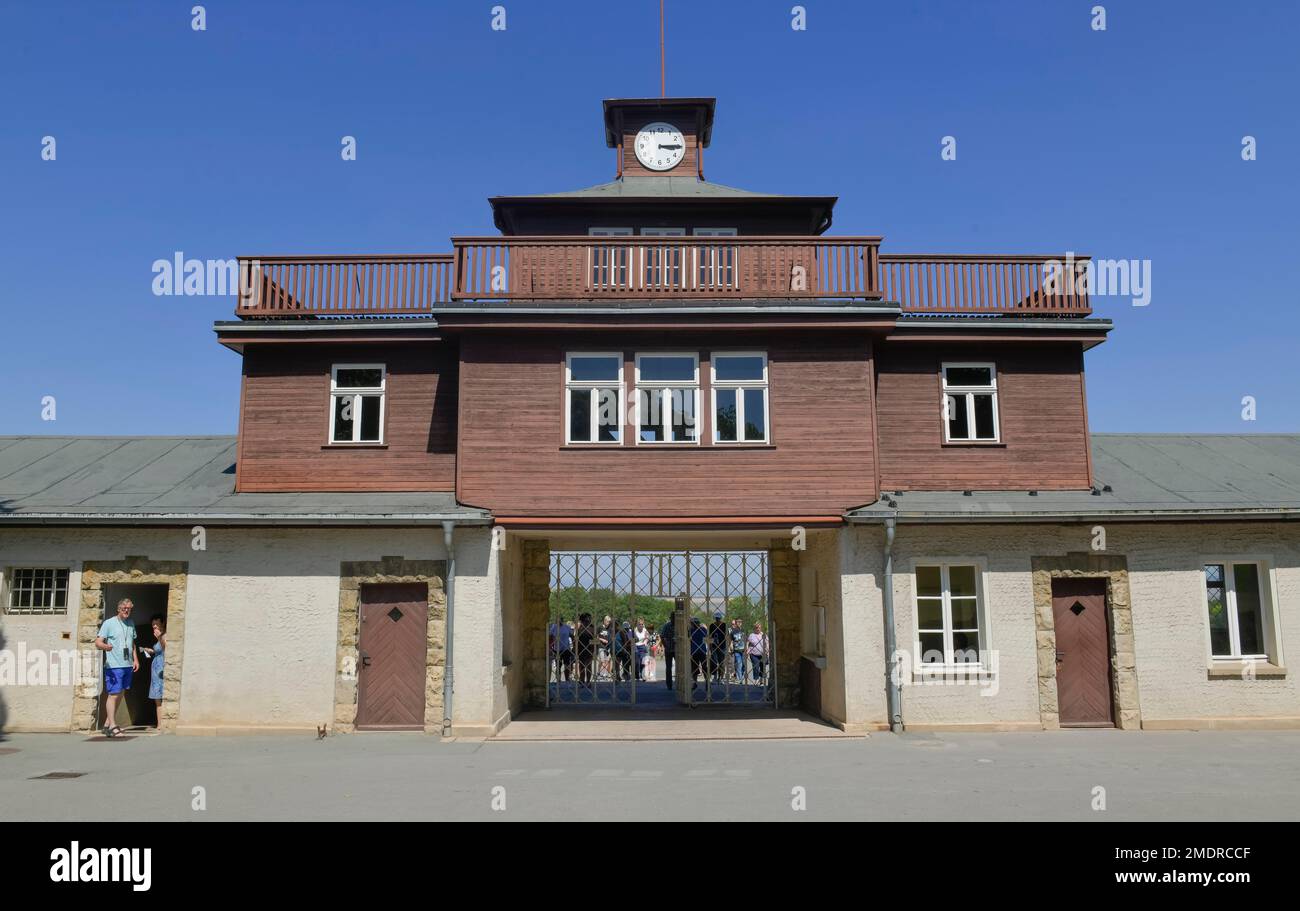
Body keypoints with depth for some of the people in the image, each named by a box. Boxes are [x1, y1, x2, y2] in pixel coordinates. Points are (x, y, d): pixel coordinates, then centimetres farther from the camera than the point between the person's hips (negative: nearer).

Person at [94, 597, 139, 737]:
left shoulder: (131, 624, 16)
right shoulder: (108, 623, -3)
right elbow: (98, 642, -11)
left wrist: (135, 659, 16)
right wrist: (105, 646, -32)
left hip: (128, 665, 7)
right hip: (113, 665, -7)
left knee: (120, 695, 9)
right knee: (113, 694, -9)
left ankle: (107, 724, 17)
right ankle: (112, 726, -7)